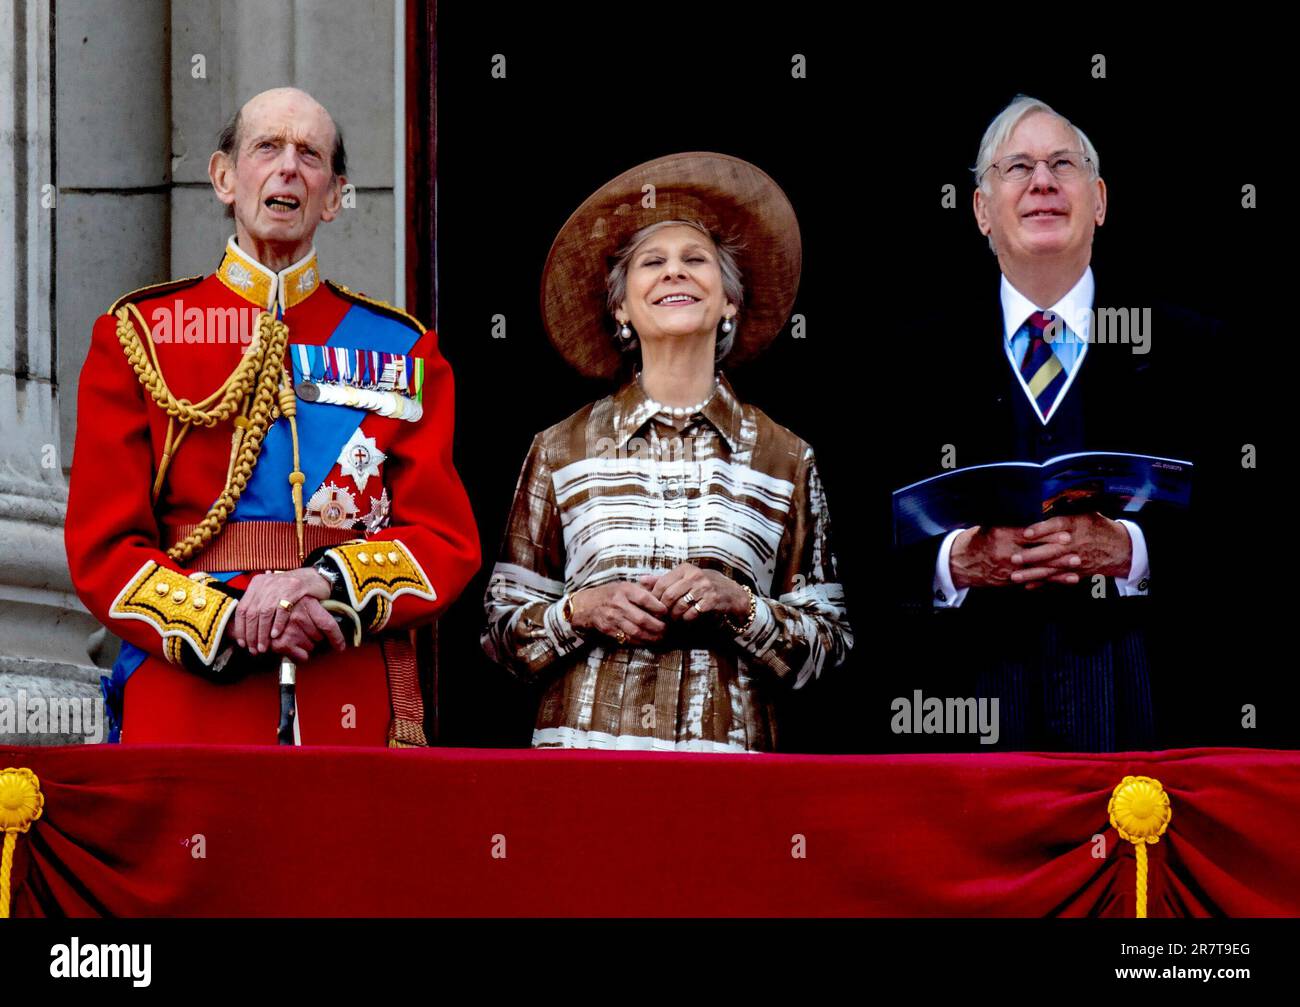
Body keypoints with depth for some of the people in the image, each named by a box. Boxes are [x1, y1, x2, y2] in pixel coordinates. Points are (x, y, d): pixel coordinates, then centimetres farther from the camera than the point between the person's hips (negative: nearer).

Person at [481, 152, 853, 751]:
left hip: (731, 745, 0)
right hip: (586, 741, 0)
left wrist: (740, 605, -10)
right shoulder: (562, 450, 7)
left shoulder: (783, 460, 7)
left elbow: (827, 644, 7)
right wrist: (581, 611, -9)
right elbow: (502, 628, 9)